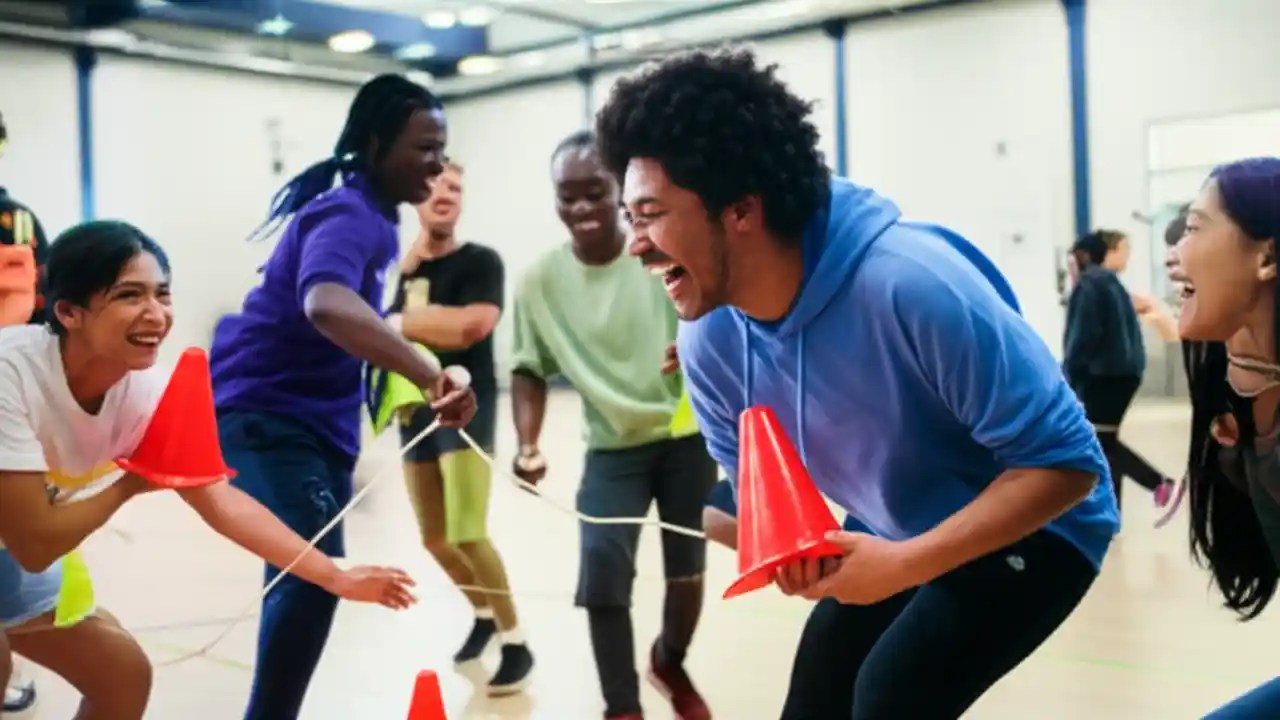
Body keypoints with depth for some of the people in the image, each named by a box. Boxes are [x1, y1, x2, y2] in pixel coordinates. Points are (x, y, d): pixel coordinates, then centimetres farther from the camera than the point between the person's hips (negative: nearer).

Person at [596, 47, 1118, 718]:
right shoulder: (706, 341, -15)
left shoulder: (909, 283, -35)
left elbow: (1066, 460, -29)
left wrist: (905, 565, -35)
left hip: (1034, 526, -6)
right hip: (897, 535, 6)